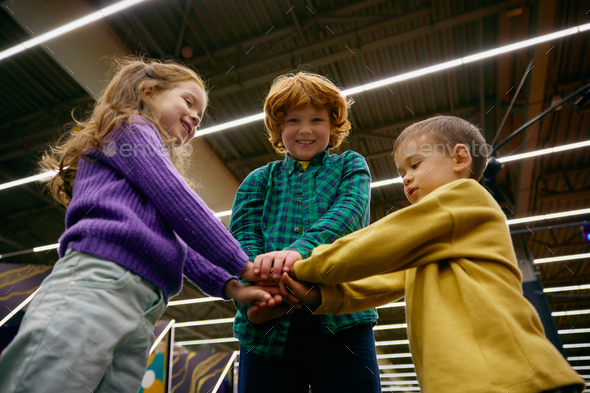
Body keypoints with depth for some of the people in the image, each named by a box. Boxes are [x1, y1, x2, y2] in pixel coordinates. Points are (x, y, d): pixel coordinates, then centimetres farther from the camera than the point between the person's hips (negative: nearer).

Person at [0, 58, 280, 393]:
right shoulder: (130, 127, 10)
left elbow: (176, 242, 21)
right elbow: (181, 208, -4)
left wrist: (229, 287, 8)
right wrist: (242, 265, 2)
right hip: (97, 282, -8)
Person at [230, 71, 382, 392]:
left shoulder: (350, 166, 14)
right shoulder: (258, 181, 15)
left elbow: (348, 212, -7)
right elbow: (242, 239, 0)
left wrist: (299, 249, -28)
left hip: (341, 321, -1)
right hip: (267, 328, 2)